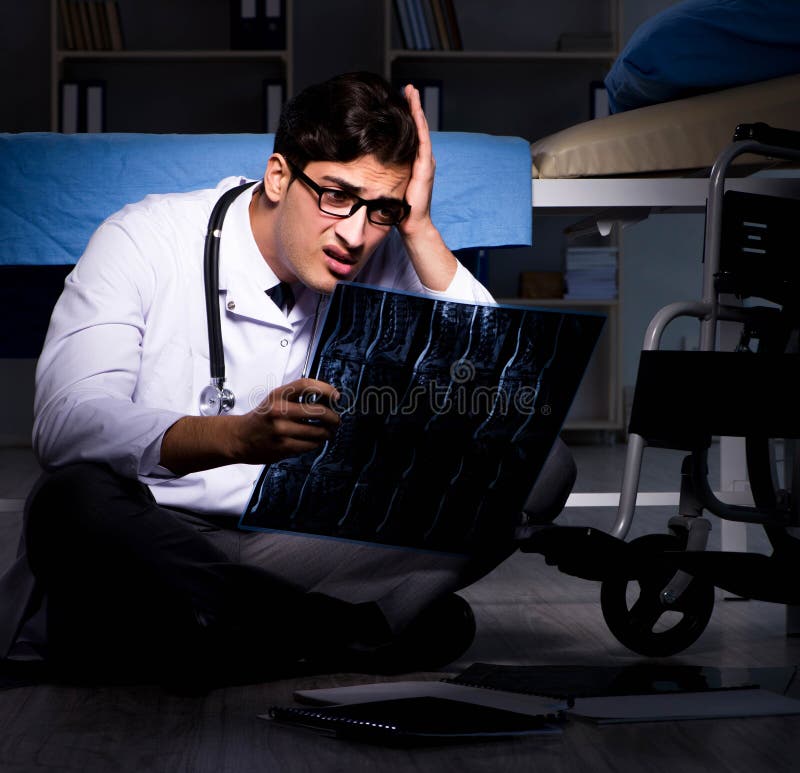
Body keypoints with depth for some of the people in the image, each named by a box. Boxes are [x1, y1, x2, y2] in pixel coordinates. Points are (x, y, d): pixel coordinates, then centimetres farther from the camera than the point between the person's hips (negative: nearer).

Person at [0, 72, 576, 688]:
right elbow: (63, 422, -23)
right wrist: (240, 436, -40)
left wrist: (421, 231, -11)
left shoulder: (385, 265, 3)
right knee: (76, 498, -38)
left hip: (301, 545, 3)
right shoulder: (144, 241, -8)